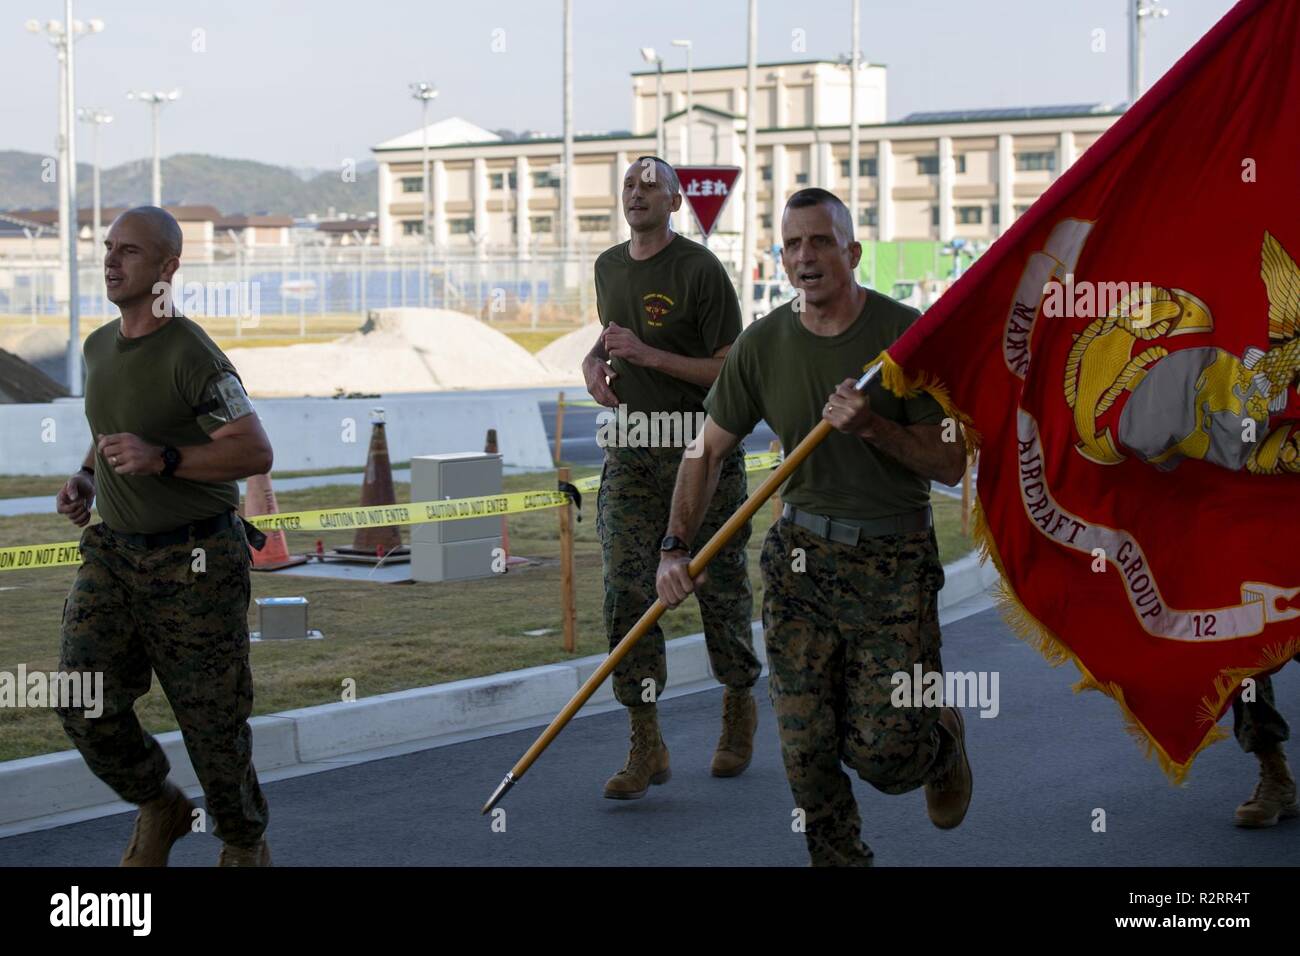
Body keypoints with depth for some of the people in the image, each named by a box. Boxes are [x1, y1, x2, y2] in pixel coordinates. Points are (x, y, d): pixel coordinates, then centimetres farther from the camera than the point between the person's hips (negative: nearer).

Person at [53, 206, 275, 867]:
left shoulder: (191, 355, -16)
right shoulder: (100, 346, 9)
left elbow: (255, 452, -20)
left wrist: (161, 459, -29)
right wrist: (86, 478, 7)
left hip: (194, 562, -6)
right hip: (114, 550, 6)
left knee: (211, 716, 3)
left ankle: (245, 843, 28)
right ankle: (159, 809, 17)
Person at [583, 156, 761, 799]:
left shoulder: (700, 270, -10)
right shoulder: (608, 267, 10)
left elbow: (731, 372, -12)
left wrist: (647, 355, -19)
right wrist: (595, 361, 7)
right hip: (630, 452, 5)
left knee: (719, 588, 7)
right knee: (626, 590, -7)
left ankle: (740, 710, 32)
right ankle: (647, 746, -2)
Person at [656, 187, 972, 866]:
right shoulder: (761, 346, 0)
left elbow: (951, 464, -8)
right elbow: (708, 451, 8)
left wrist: (872, 427, -23)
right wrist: (676, 545, -2)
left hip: (894, 562, -3)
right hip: (802, 556, 3)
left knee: (882, 752, -6)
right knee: (806, 747, 1)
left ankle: (943, 738, 29)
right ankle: (838, 859, 24)